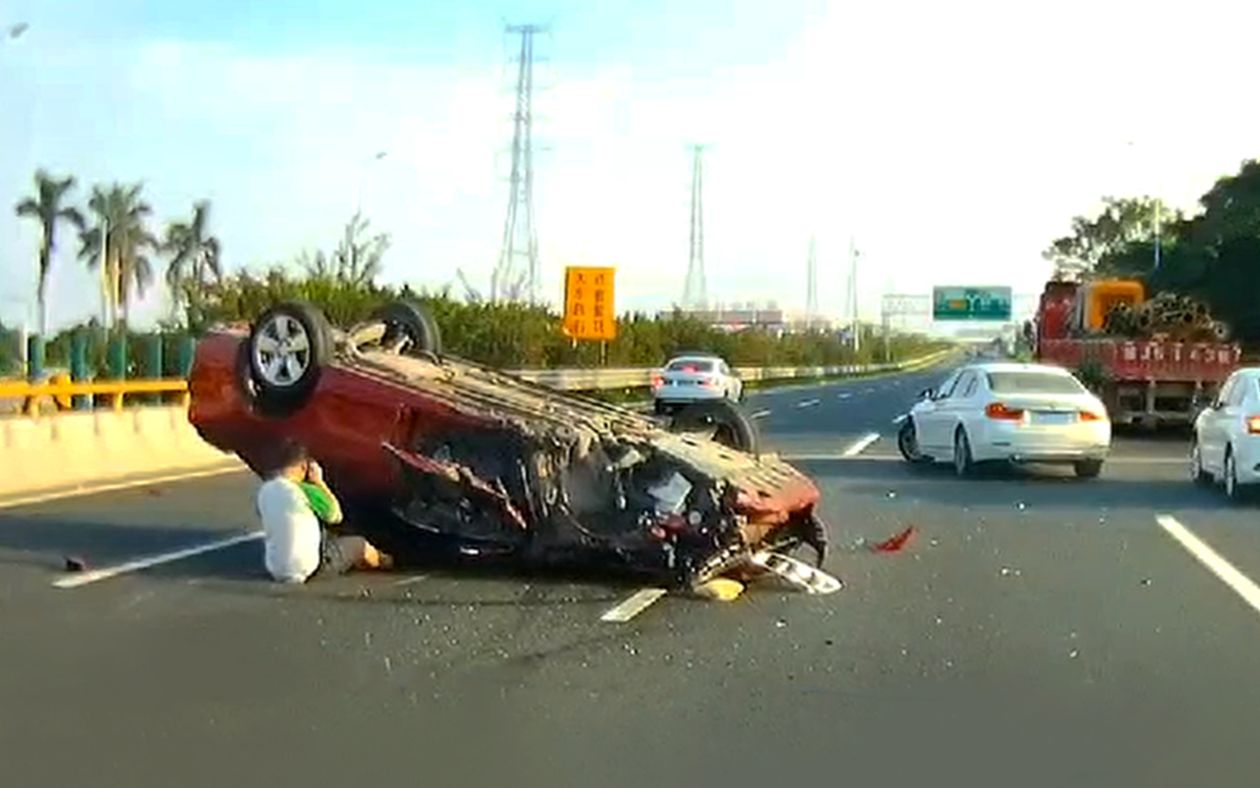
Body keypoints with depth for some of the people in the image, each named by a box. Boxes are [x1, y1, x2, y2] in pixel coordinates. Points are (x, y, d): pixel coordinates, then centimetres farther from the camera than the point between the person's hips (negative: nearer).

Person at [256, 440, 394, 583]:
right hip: (307, 568, -6)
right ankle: (382, 562, 46)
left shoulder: (264, 492, -4)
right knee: (360, 544, 16)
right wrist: (320, 483, -2)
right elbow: (335, 516, -6)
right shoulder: (306, 491, -21)